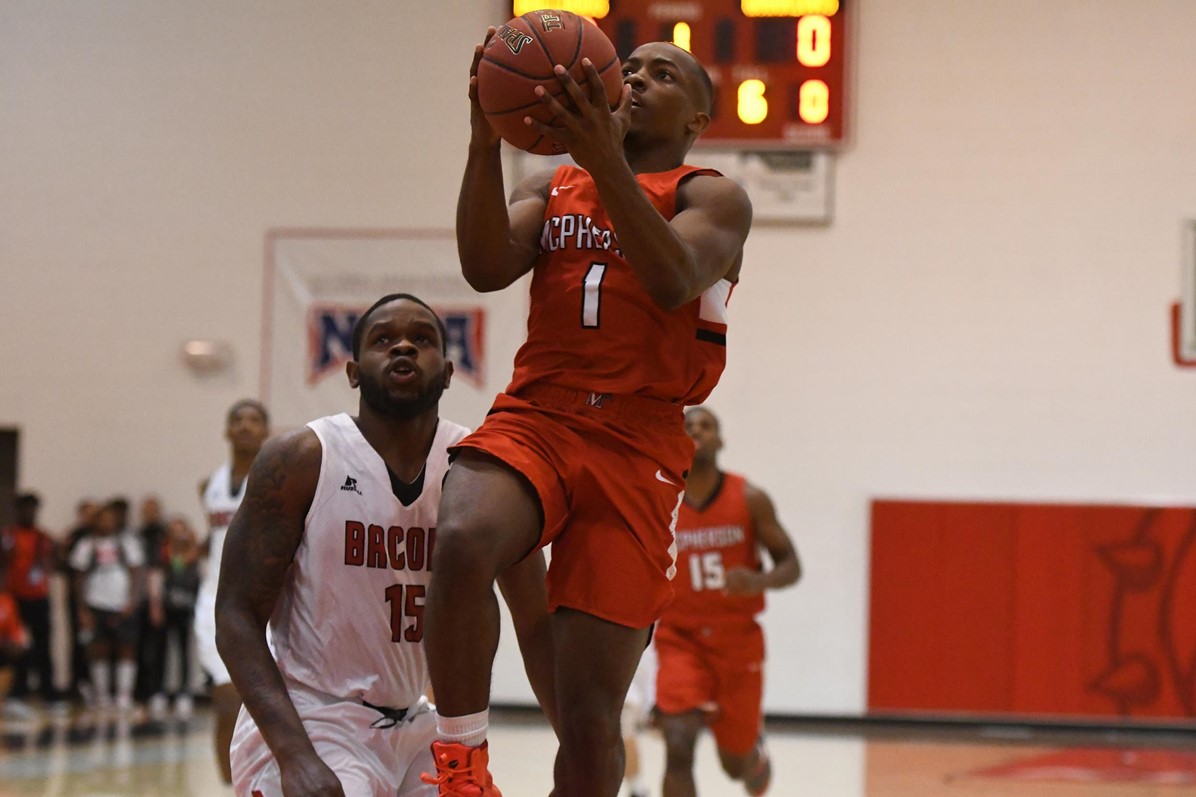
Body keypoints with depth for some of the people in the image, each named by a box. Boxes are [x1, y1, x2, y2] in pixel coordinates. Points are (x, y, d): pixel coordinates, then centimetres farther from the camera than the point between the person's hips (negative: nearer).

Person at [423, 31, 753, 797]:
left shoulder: (714, 198, 7)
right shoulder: (551, 188, 19)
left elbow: (672, 281, -15)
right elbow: (486, 268, 0)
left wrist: (605, 160, -27)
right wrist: (485, 143, -13)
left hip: (636, 450, -2)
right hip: (533, 419, 2)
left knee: (590, 710, -5)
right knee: (463, 542, -34)